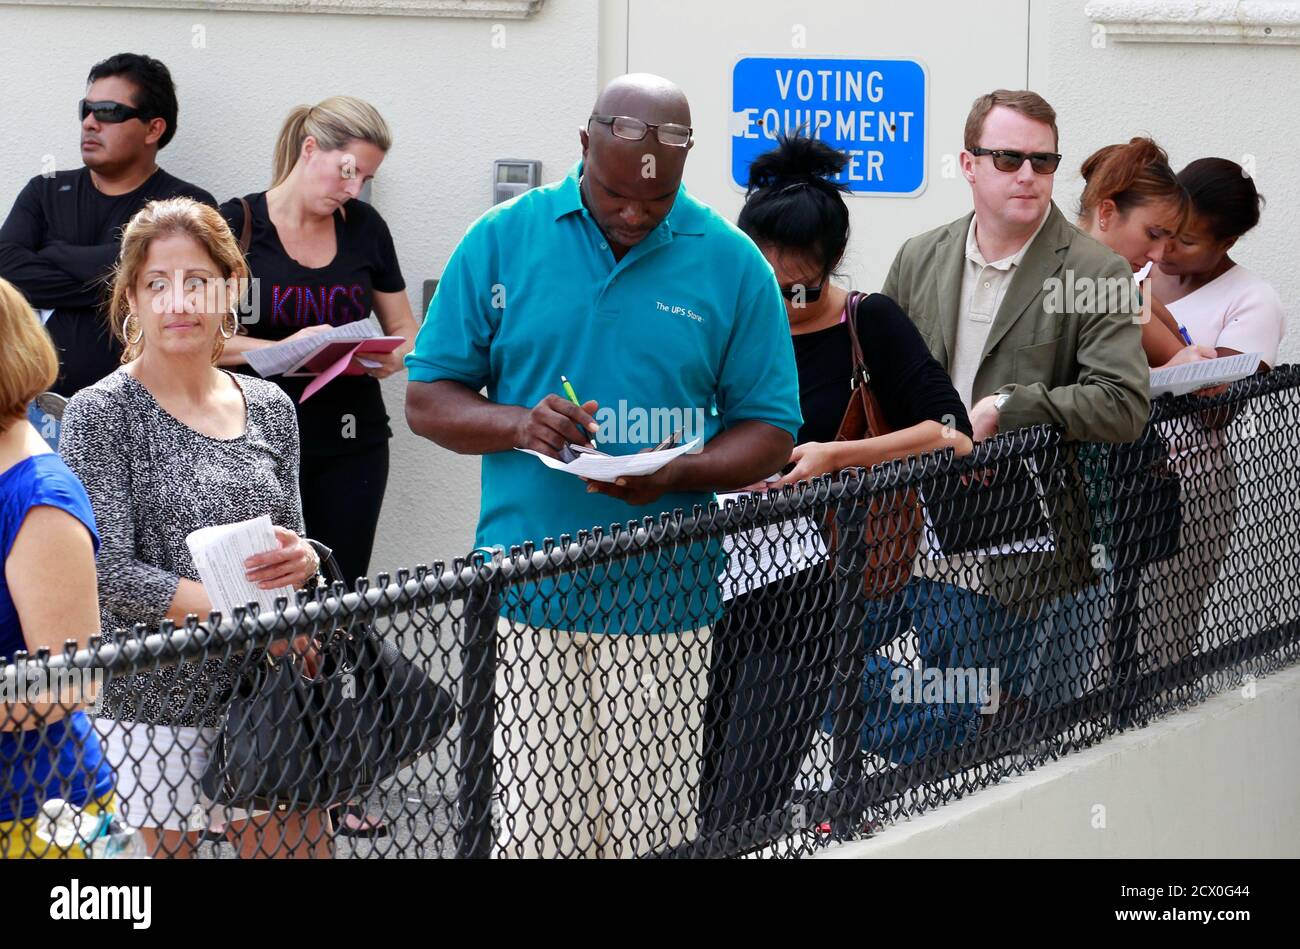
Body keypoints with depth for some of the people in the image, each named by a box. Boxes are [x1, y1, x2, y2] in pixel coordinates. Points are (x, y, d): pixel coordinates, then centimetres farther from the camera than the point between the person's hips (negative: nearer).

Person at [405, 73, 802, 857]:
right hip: (527, 591, 0)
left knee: (647, 831, 1)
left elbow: (769, 433, 6)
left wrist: (679, 474, -14)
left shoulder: (733, 265, 4)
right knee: (532, 828, -2)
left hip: (662, 603, 0)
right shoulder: (503, 240, 4)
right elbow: (428, 401, 7)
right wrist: (517, 424, -13)